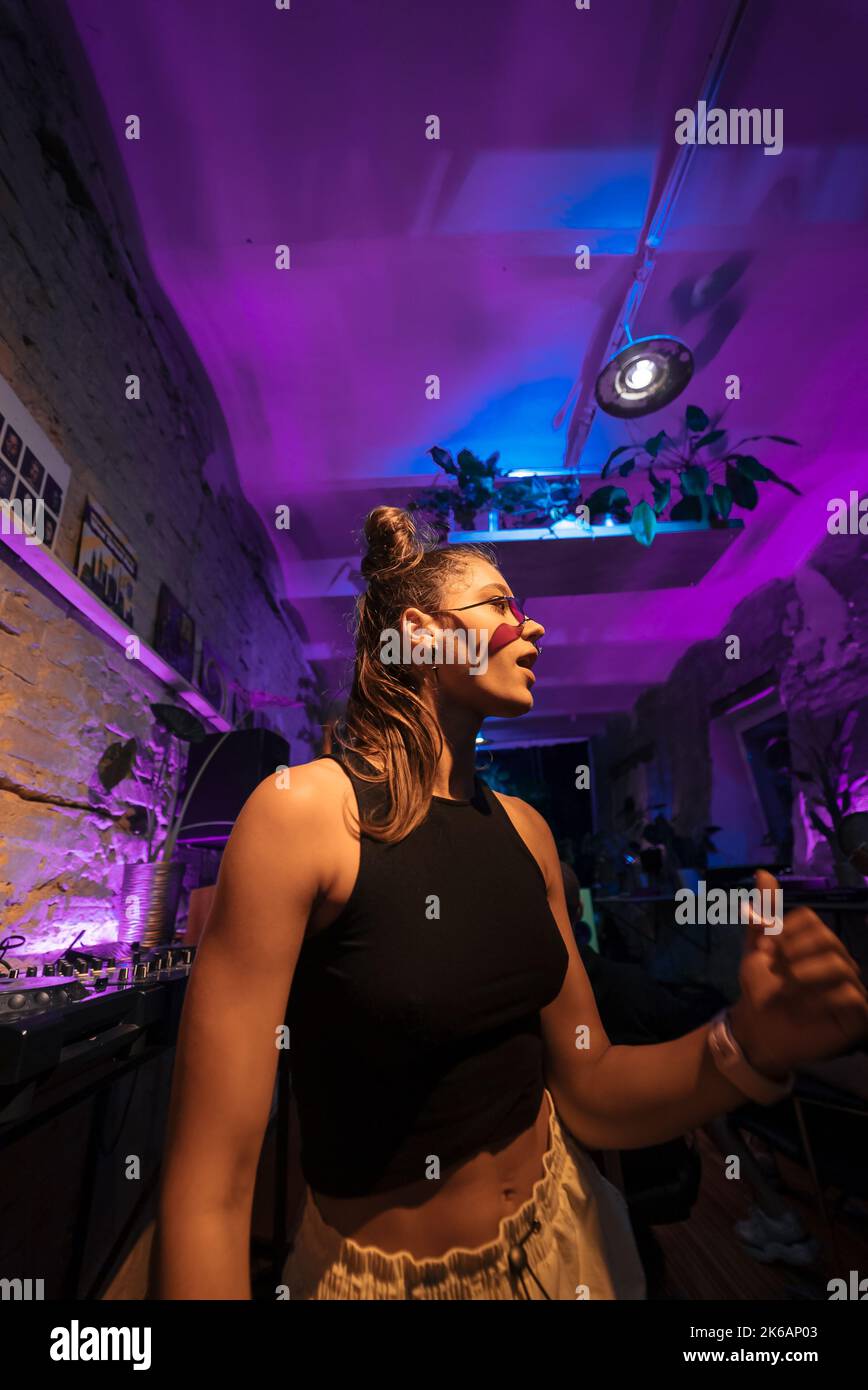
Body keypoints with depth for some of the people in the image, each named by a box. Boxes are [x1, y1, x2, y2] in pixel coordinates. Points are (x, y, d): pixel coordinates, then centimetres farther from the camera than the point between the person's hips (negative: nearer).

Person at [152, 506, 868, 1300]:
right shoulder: (304, 808, -25)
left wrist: (749, 1044, -19)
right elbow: (210, 1186, -21)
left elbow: (588, 1093, -3)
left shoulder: (526, 829, -7)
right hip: (387, 1273, -4)